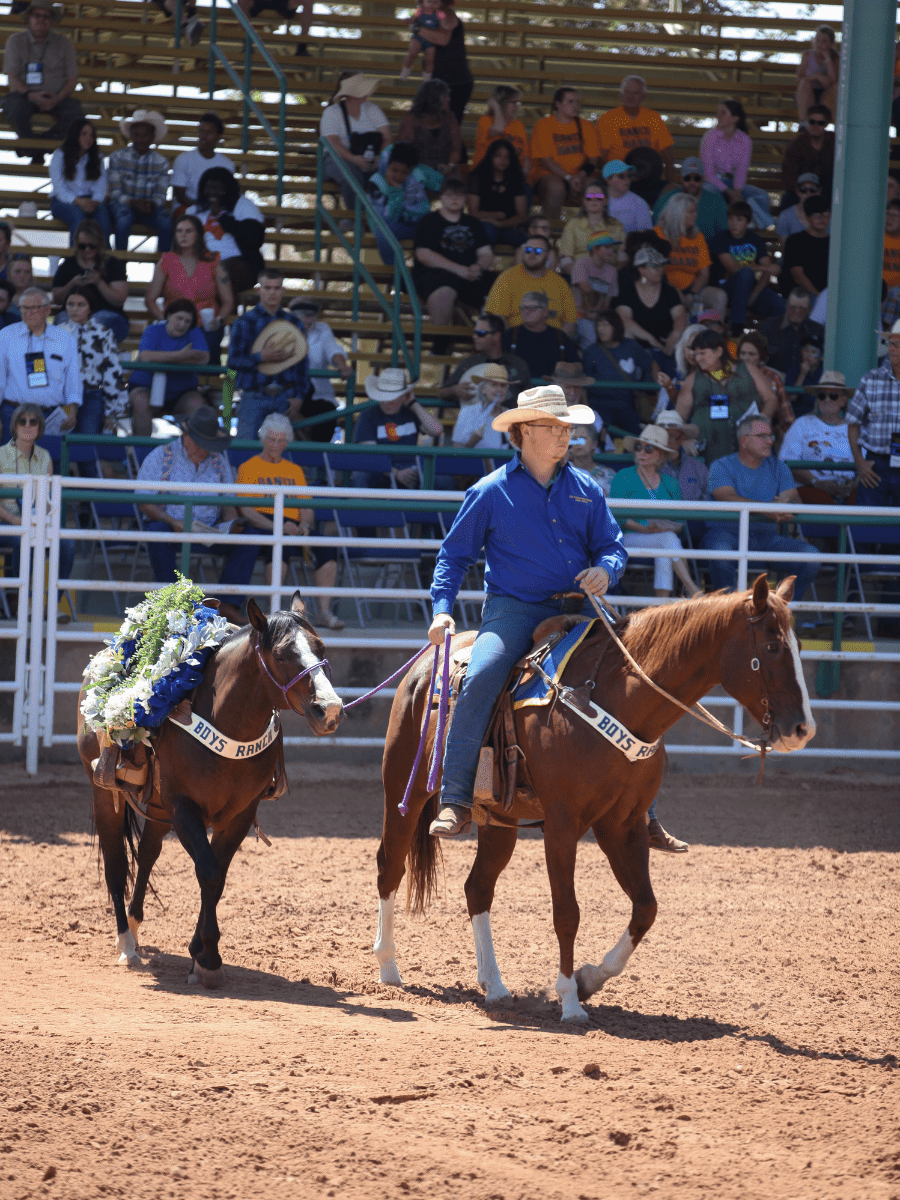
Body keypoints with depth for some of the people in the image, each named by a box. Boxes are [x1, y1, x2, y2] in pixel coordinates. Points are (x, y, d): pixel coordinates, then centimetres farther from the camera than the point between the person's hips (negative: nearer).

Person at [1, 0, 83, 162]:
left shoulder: (63, 43, 8)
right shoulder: (15, 41, 4)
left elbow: (72, 79, 5)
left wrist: (57, 99, -15)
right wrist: (30, 95, -23)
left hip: (56, 98, 1)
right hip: (25, 95, -1)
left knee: (76, 114, -29)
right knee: (14, 107, -36)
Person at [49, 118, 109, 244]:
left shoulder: (96, 158, 13)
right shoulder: (59, 156, 1)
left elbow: (100, 187, 5)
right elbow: (59, 188, -8)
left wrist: (95, 202, -19)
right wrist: (78, 201, -25)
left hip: (89, 201, 3)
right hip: (63, 201, -3)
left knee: (101, 211, -32)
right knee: (78, 213, -37)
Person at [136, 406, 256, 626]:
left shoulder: (219, 461, 12)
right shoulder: (160, 457, -1)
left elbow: (228, 503, 13)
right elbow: (145, 502, -7)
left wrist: (230, 524, -11)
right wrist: (173, 522, -23)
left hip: (210, 531, 3)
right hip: (170, 525, -3)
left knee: (247, 541, -21)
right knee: (158, 534, -39)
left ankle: (228, 605, -24)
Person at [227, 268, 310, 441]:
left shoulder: (294, 323, 10)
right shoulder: (245, 322, 1)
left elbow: (303, 363, 13)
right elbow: (233, 361, -4)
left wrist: (298, 397, 4)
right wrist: (262, 357, -17)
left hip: (285, 399, 3)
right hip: (254, 398, -3)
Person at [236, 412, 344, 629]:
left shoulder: (295, 471, 27)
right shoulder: (248, 468, 11)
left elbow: (307, 507, 19)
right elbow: (245, 510, -2)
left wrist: (305, 525, -6)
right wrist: (277, 527, -16)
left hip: (294, 528, 4)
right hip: (262, 527, -4)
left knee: (327, 547, -25)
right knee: (281, 545, -39)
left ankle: (324, 611, -28)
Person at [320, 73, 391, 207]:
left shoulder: (371, 109, 14)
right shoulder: (331, 113, 3)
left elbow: (386, 137, 3)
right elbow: (332, 141, -12)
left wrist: (380, 157, -18)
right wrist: (353, 159, -27)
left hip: (371, 159, 3)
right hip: (340, 158, -3)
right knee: (353, 177, -38)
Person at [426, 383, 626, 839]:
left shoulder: (585, 490, 13)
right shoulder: (491, 492, 3)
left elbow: (613, 545, 18)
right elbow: (454, 554, 8)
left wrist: (605, 569, -7)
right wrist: (442, 609, -6)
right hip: (512, 610, -4)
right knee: (481, 677, -31)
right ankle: (455, 801, -28)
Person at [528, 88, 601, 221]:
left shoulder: (586, 126, 16)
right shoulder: (544, 125, 4)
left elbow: (594, 158, 10)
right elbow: (545, 160, -6)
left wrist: (582, 174, -12)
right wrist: (568, 178, -17)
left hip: (580, 177, 3)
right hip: (549, 176, -3)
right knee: (556, 187, -37)